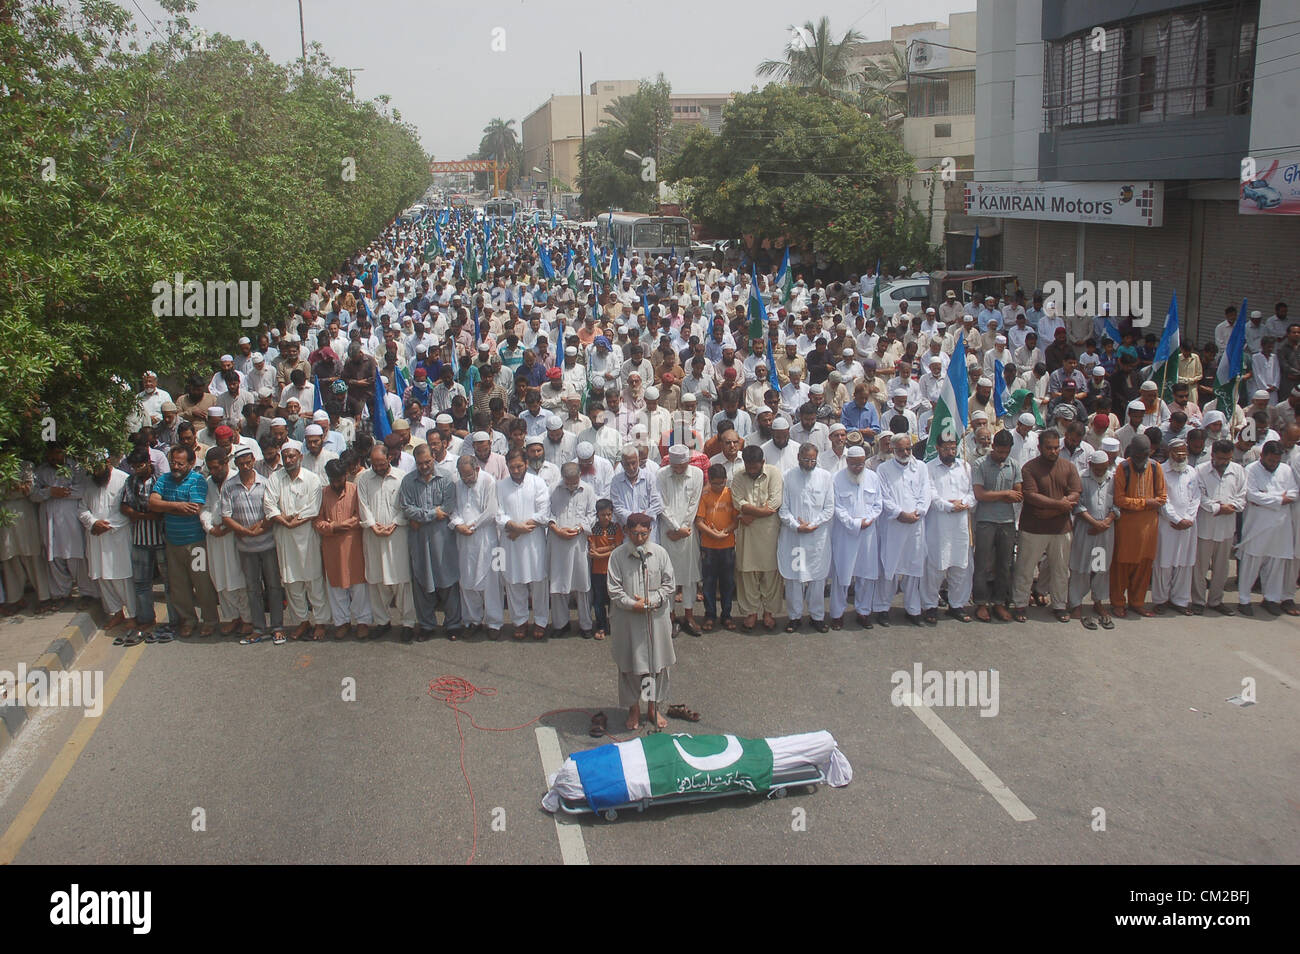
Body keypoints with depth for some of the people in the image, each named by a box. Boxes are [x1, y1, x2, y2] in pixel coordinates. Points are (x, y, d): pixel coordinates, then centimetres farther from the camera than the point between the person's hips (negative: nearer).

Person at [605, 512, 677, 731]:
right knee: (630, 665, 8)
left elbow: (669, 585, 1)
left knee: (658, 662, 9)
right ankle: (633, 709, 23)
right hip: (627, 620, -1)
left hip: (656, 618, 1)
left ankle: (654, 708, 25)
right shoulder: (617, 556, -6)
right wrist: (632, 605, -18)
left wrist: (652, 601, -11)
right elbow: (614, 590, -7)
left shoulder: (659, 553, -2)